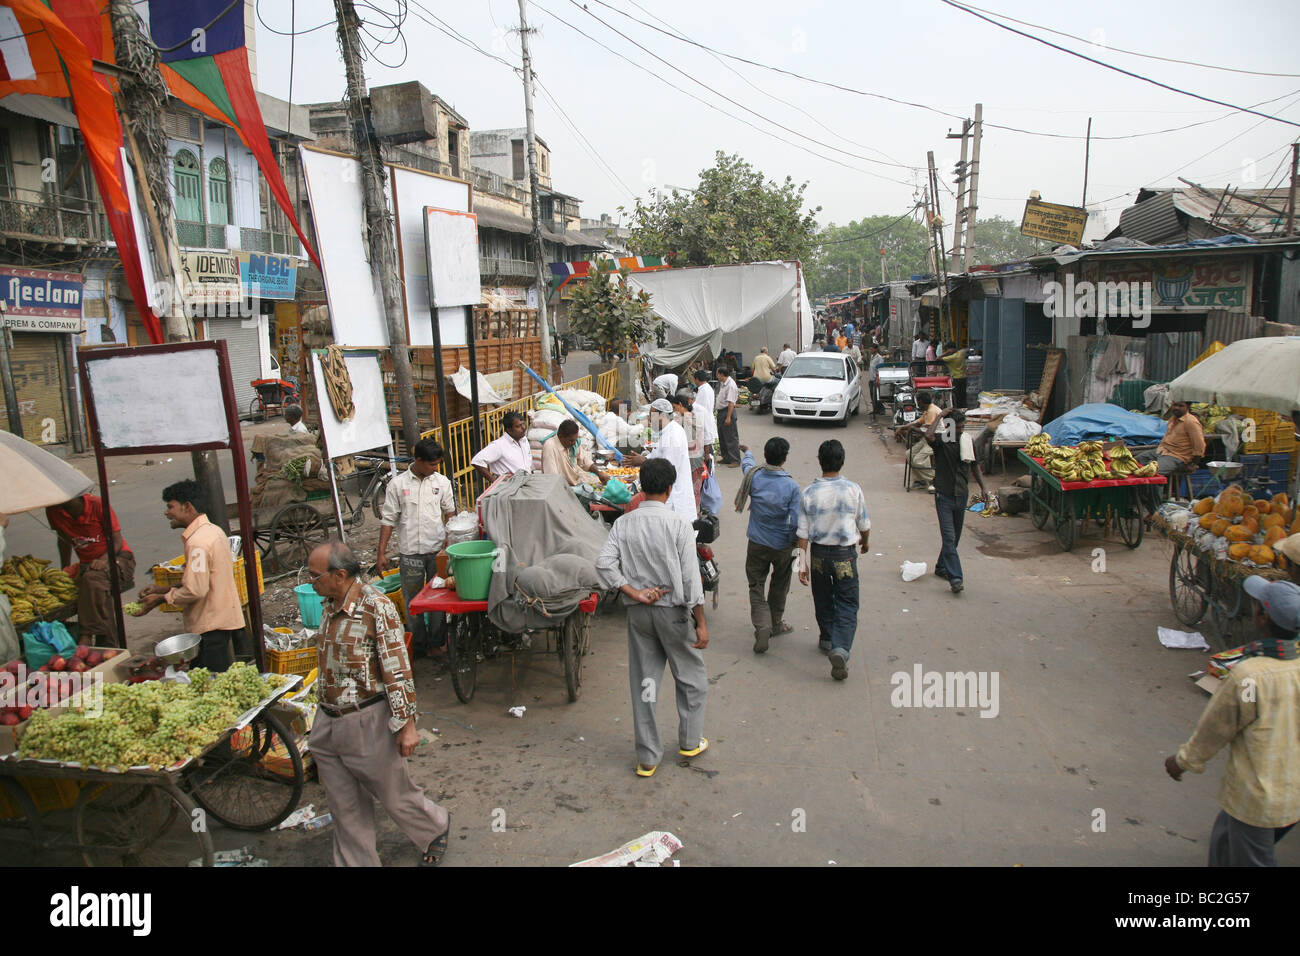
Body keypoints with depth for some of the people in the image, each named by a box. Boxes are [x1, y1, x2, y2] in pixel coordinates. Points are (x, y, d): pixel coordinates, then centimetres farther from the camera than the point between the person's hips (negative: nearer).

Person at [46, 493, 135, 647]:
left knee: (92, 579, -36)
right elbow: (64, 541, 19)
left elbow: (117, 541, -10)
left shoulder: (98, 504, -13)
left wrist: (103, 559, -28)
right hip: (87, 565, 5)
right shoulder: (53, 511, 1)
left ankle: (87, 635, -37)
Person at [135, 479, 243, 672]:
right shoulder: (213, 531, 12)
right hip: (224, 618, 10)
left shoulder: (197, 542, -19)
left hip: (211, 625, -10)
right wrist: (165, 589, 14)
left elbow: (196, 590, -22)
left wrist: (162, 598, -7)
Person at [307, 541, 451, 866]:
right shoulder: (329, 605, 4)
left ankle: (436, 828, 39)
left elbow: (397, 669, -19)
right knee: (345, 809, 15)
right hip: (328, 725, 7)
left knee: (395, 794, 12)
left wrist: (406, 724, -18)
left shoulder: (376, 605, -19)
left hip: (367, 723, -6)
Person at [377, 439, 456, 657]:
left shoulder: (442, 482, 3)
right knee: (412, 599, 7)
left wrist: (450, 539, -3)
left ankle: (437, 641, 21)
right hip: (410, 552, -1)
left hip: (438, 549, 1)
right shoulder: (397, 484, -1)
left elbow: (449, 512, 12)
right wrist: (381, 552, -2)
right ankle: (419, 642, 20)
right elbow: (388, 519, 1)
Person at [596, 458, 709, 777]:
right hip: (673, 611, -3)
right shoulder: (678, 524, -13)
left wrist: (634, 592, -10)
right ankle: (690, 741, 30)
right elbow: (690, 578, -14)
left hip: (638, 612, 4)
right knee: (690, 676, 17)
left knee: (643, 681, 11)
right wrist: (701, 623, -8)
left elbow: (604, 563, -13)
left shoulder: (624, 523, -2)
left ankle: (647, 757, 18)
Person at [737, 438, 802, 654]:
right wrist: (796, 546, 0)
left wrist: (746, 452, 38)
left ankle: (762, 626, -11)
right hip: (782, 545, -1)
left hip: (757, 544, 1)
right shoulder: (792, 486, -18)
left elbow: (747, 464, 16)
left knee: (756, 587, 7)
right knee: (779, 587, 20)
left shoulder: (754, 477, -11)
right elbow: (797, 523, -17)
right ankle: (776, 625, 34)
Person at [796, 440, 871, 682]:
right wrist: (864, 542, 23)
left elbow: (802, 533, -7)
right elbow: (864, 525, 2)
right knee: (847, 605, 2)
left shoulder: (808, 493, -8)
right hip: (845, 554, -2)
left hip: (819, 553, 2)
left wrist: (802, 562, 1)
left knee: (823, 600, 21)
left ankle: (827, 639, 39)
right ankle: (841, 648, -16)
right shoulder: (852, 489, -11)